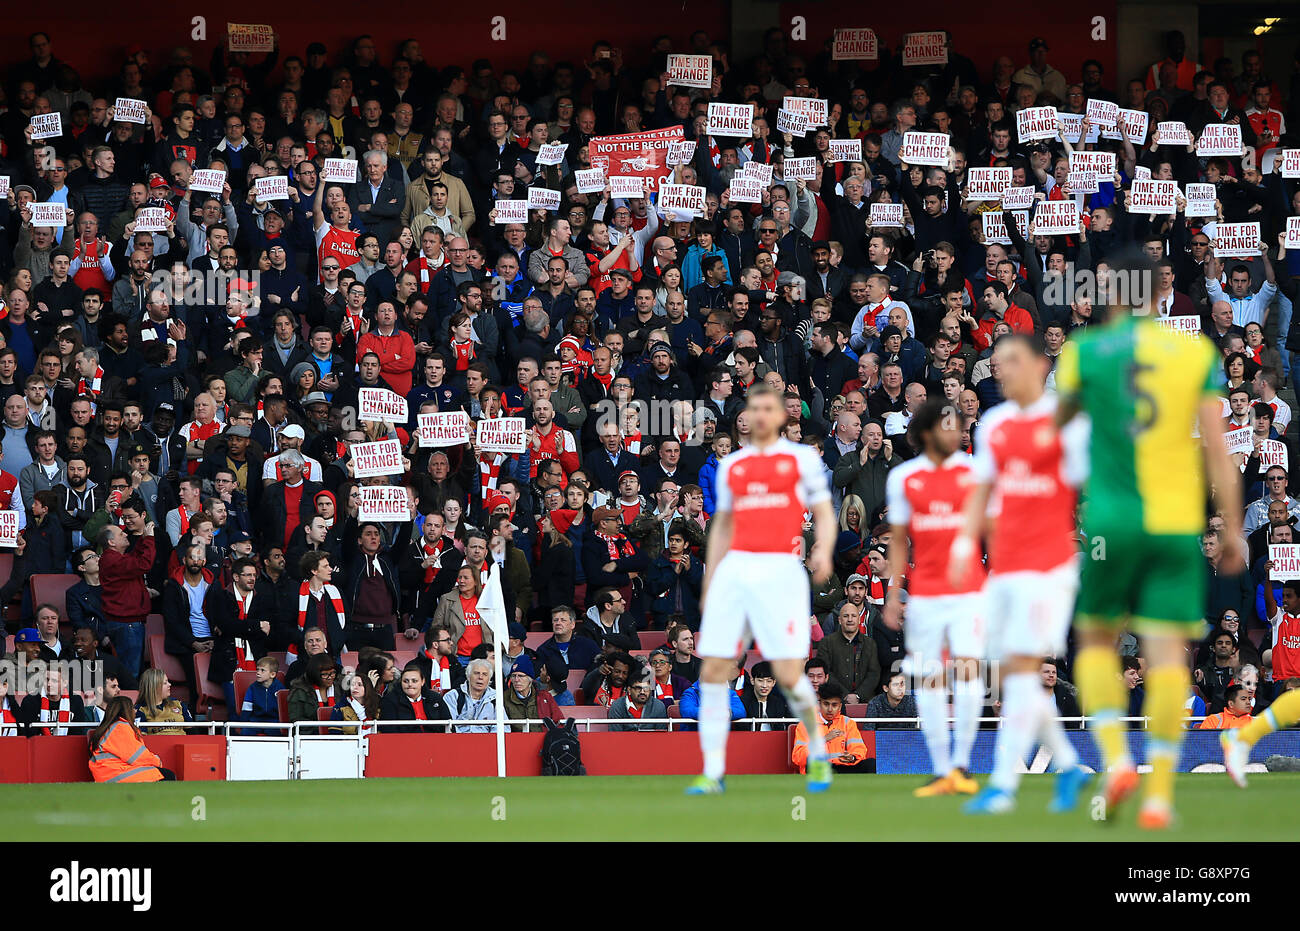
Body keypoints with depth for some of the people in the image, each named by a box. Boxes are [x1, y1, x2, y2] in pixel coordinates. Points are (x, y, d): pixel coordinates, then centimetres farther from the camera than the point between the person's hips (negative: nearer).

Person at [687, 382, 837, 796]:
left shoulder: (802, 458, 7)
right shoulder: (730, 466, 18)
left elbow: (824, 515, 6)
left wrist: (823, 550, -14)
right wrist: (709, 586, 20)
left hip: (780, 571, -4)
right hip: (733, 570, 4)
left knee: (789, 675, -10)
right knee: (712, 671, -5)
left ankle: (818, 751, 15)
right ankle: (712, 772, 0)